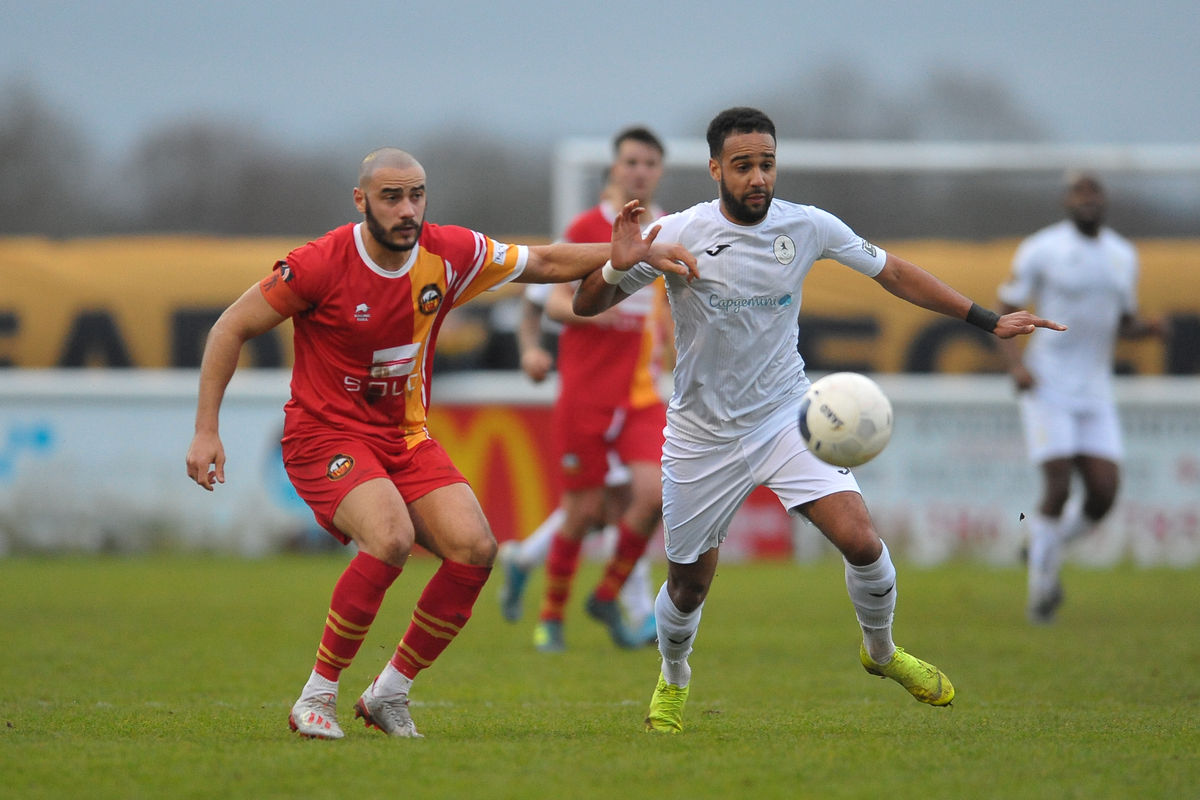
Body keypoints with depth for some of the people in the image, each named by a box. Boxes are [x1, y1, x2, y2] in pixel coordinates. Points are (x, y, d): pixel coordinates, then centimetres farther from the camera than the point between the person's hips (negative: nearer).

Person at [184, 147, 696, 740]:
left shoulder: (451, 253, -5)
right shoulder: (321, 264, -18)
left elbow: (541, 263, 9)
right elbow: (232, 328, -9)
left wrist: (621, 255, -8)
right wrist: (206, 430, -14)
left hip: (406, 436, 6)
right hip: (325, 433, -6)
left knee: (475, 550, -13)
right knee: (390, 537, -31)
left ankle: (389, 693, 3)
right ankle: (316, 697, -17)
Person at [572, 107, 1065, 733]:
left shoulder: (808, 227, -9)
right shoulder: (677, 236, -16)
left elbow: (891, 271, 6)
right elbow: (585, 306, -11)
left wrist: (987, 320, 4)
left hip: (787, 416, 2)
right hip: (703, 437, -1)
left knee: (862, 543, -16)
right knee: (688, 587, 7)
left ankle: (881, 652, 14)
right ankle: (673, 682, 40)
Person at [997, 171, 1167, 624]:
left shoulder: (1123, 256, 9)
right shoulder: (1041, 251, -6)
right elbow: (1003, 314, -2)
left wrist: (1148, 328, -3)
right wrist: (1015, 363, -19)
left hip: (1095, 394, 5)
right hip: (1047, 387, -5)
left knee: (1104, 493, -6)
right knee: (1058, 489, -14)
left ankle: (1048, 547, 23)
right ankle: (1041, 582, 5)